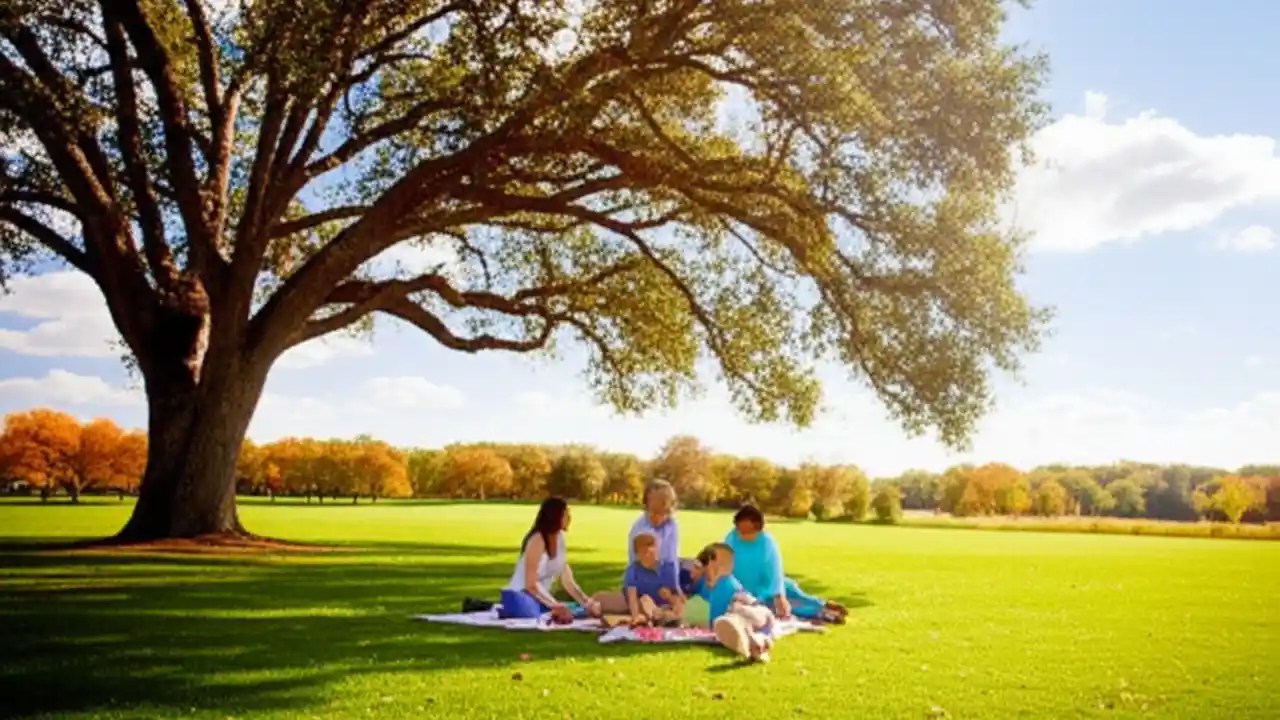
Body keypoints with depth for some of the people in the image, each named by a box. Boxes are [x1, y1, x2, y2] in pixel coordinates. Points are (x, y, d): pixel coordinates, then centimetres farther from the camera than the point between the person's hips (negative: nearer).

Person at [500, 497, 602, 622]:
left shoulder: (560, 540, 5)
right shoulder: (537, 540, -17)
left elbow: (567, 582, 7)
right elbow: (531, 584, -19)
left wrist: (587, 603, -3)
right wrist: (556, 605, -25)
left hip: (541, 598, 8)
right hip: (520, 596, -8)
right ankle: (504, 612, -9)